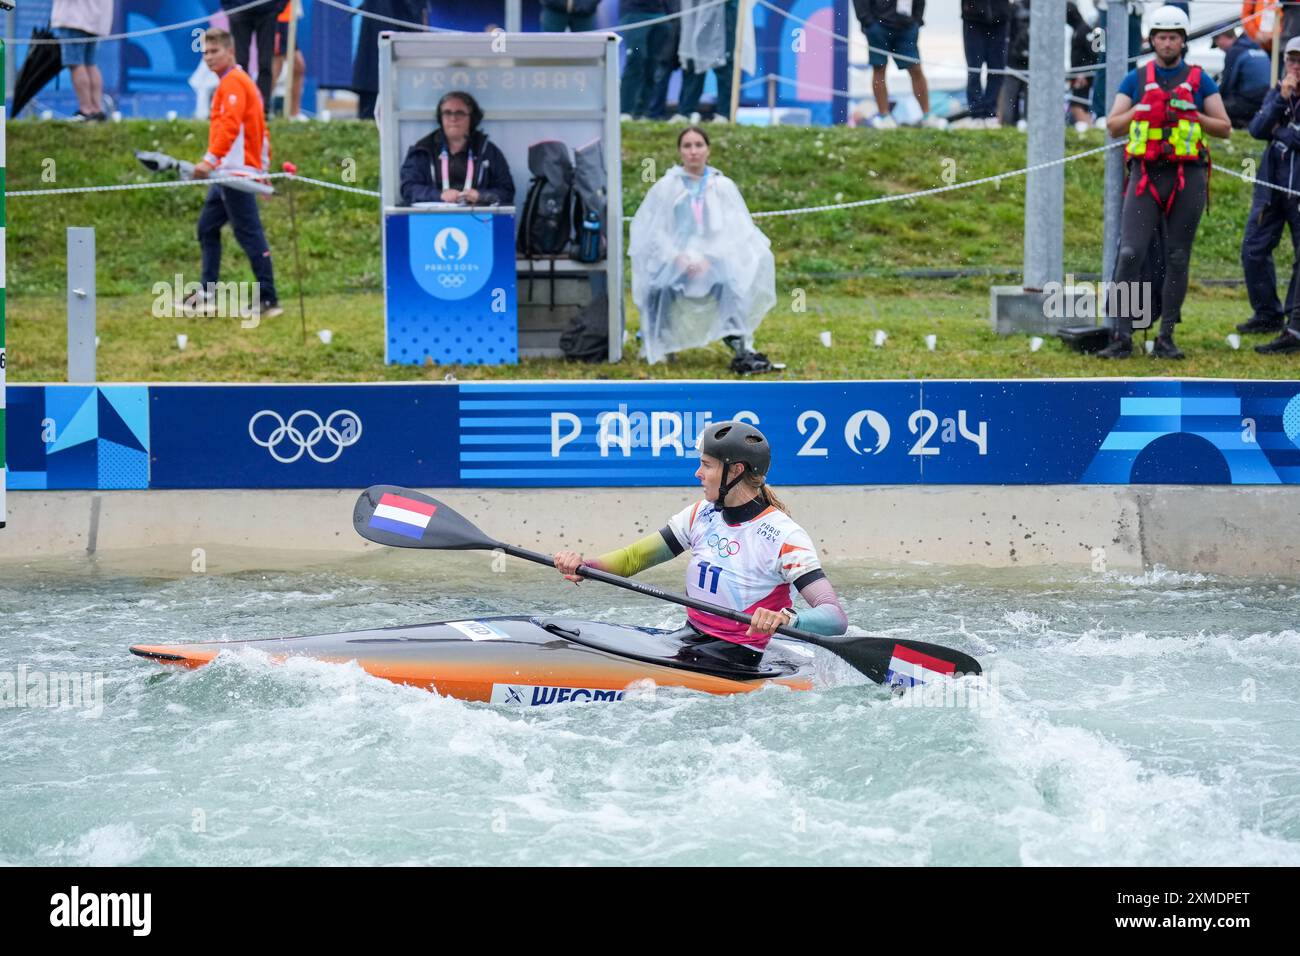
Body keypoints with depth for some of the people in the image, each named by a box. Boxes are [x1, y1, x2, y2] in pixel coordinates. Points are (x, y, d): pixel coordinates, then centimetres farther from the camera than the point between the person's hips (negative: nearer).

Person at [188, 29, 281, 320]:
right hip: (226, 174, 11)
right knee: (207, 228, 15)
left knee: (249, 235, -10)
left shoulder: (233, 82, -10)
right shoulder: (235, 81, 21)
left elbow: (231, 124, -25)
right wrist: (264, 168, 26)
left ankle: (268, 300, -9)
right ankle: (207, 295, 19)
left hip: (237, 173, -11)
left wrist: (211, 159, -34)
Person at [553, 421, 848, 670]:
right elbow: (634, 558, 10)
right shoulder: (702, 515, 7)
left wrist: (787, 619, -43)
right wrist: (584, 566, -10)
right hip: (689, 638, 7)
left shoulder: (783, 536, -15)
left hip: (735, 656, -7)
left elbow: (836, 619, -22)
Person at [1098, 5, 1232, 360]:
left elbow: (1225, 128, 8)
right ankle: (1122, 337, -11)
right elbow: (1112, 127, 9)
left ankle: (1166, 338, 9)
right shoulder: (1136, 79, 11)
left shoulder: (1199, 80, 9)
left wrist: (1191, 115, -7)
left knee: (1177, 259, 3)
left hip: (1187, 178, 0)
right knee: (1130, 254, -11)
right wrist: (1140, 110, -7)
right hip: (1146, 175, 0)